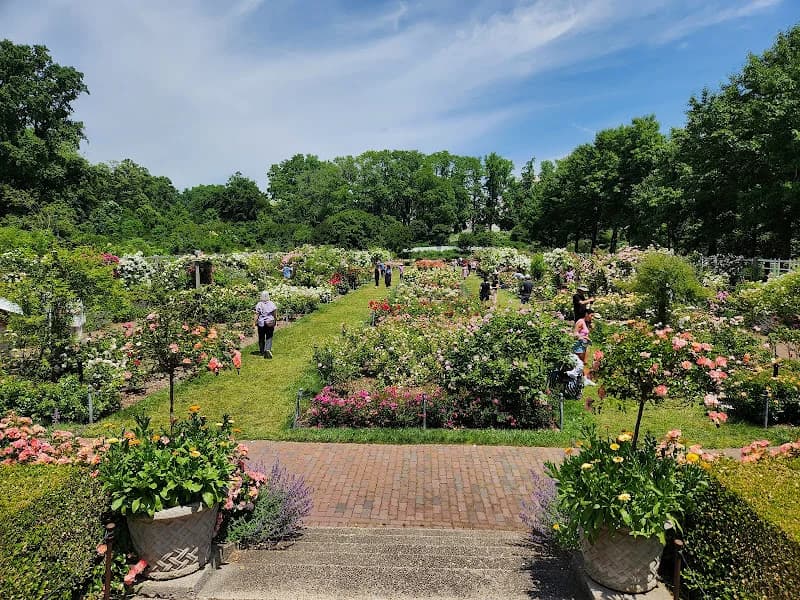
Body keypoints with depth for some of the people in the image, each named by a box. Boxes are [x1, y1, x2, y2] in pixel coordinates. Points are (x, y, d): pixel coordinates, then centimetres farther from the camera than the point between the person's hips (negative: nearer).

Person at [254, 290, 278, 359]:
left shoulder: (259, 304, -7)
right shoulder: (271, 303, -4)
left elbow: (257, 314, -7)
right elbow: (275, 314, -2)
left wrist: (256, 322, 1)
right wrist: (276, 321, 9)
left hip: (261, 323, 0)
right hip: (270, 323, 0)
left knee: (261, 338, 13)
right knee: (269, 337, 3)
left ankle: (262, 351, 22)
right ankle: (268, 349, -19)